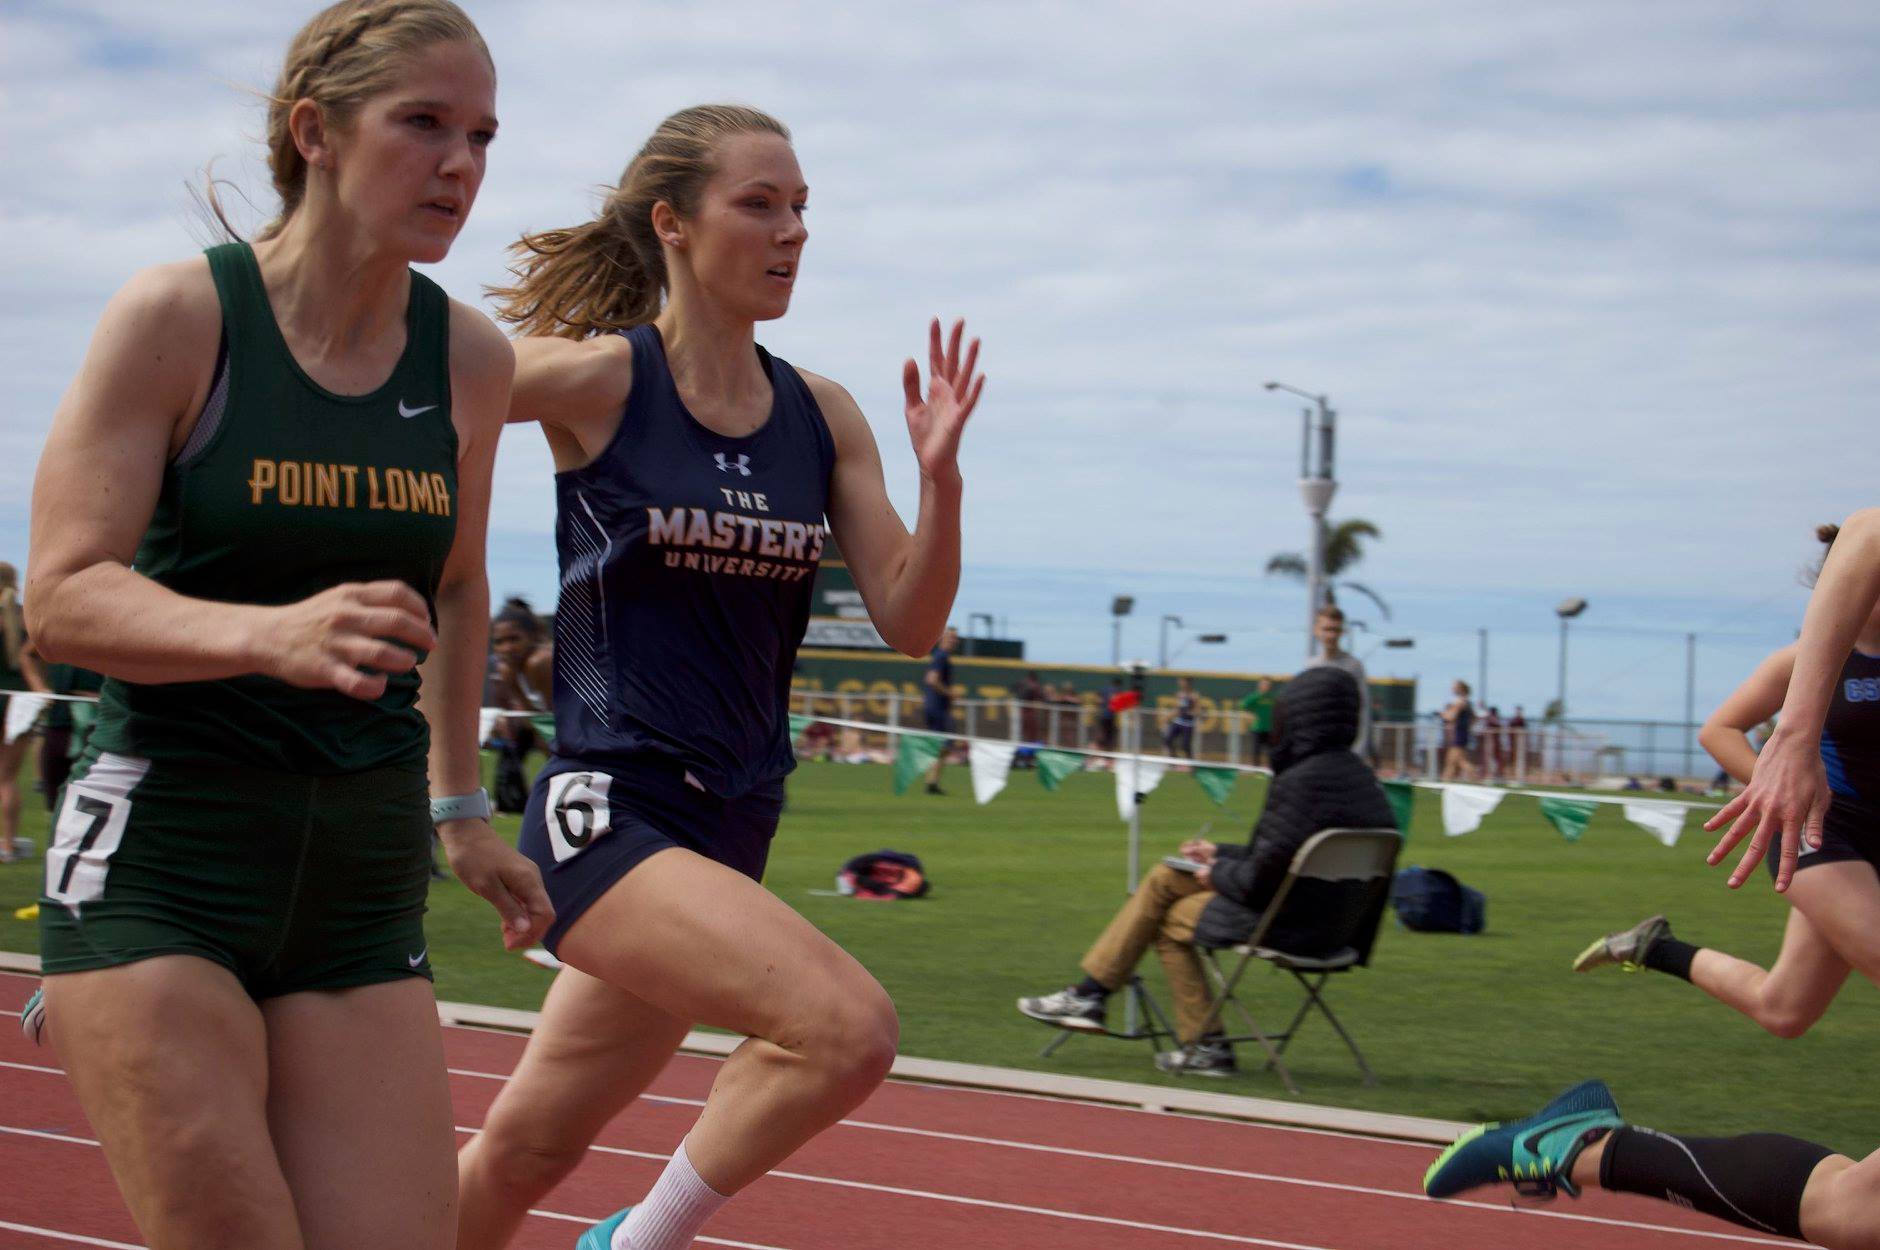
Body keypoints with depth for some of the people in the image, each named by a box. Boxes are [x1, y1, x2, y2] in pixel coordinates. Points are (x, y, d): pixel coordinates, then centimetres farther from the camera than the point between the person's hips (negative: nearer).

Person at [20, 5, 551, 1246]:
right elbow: (62, 595, -14)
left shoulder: (470, 358, 6)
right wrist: (272, 635, -31)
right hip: (161, 860, -4)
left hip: (363, 887, 5)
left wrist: (459, 806, 29)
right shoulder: (177, 318, -8)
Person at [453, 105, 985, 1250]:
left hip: (730, 834, 6)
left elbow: (909, 622, 4)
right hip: (605, 813, -6)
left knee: (524, 1152, 15)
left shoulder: (820, 414, 7)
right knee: (850, 1027, -25)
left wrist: (941, 475, -10)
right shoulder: (597, 380, -8)